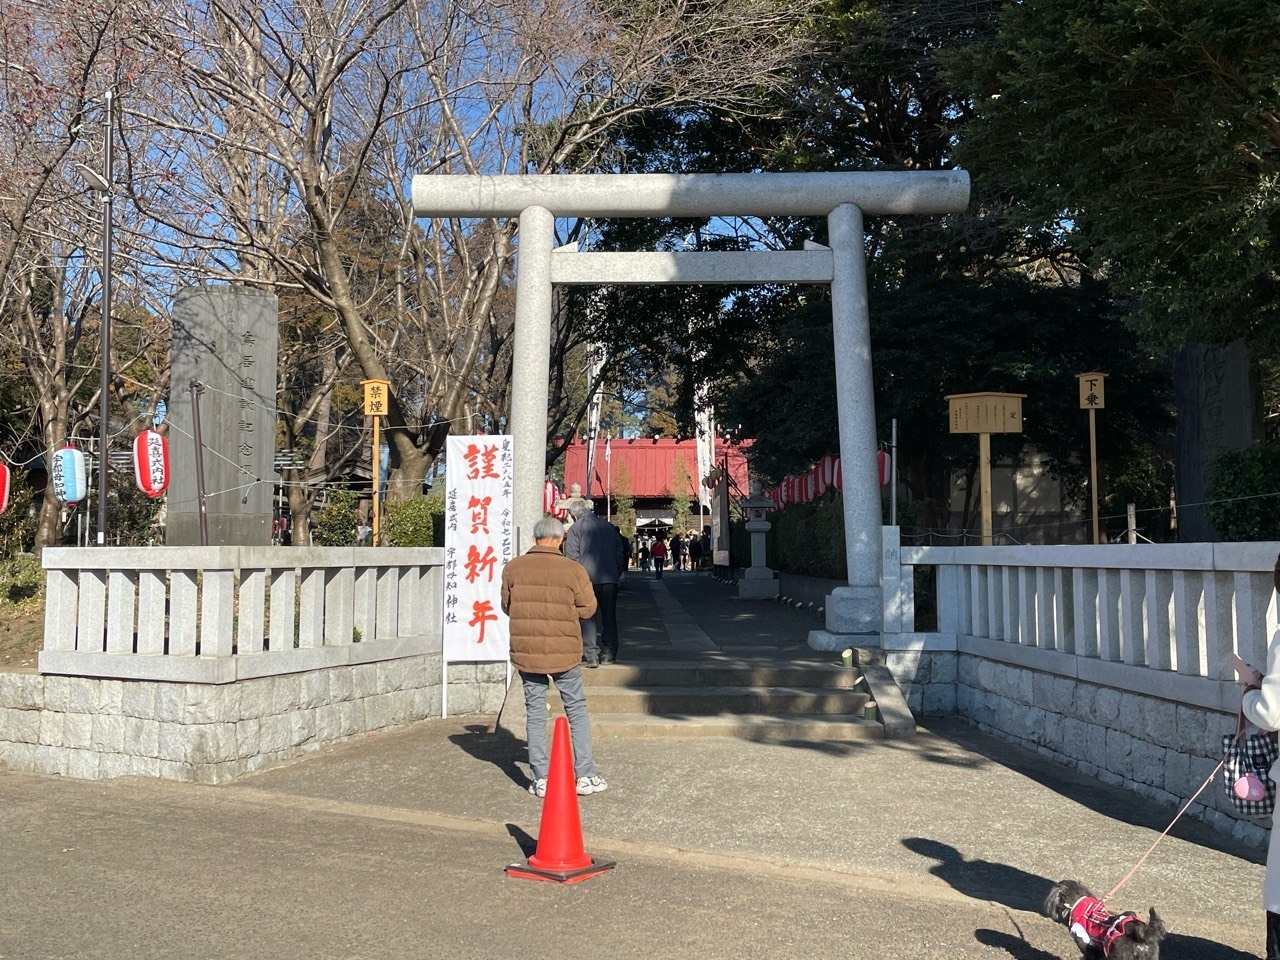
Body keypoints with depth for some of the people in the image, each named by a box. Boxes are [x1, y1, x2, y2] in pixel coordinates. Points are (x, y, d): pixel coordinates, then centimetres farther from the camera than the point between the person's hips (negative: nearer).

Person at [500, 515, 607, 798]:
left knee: (535, 713, 11)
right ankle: (585, 775, 14)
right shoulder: (573, 570, -10)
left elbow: (507, 606, 7)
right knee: (576, 710, 12)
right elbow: (588, 608, -2)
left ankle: (541, 779, 12)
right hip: (564, 652, -1)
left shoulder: (512, 568, -4)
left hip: (526, 652, 2)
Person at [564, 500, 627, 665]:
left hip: (587, 579, -4)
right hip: (610, 579, 4)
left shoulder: (575, 528, -2)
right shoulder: (609, 527, 12)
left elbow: (572, 558, -8)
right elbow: (620, 554, 13)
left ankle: (591, 655, -2)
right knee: (609, 616, 13)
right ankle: (608, 653, 16)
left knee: (587, 617, 3)